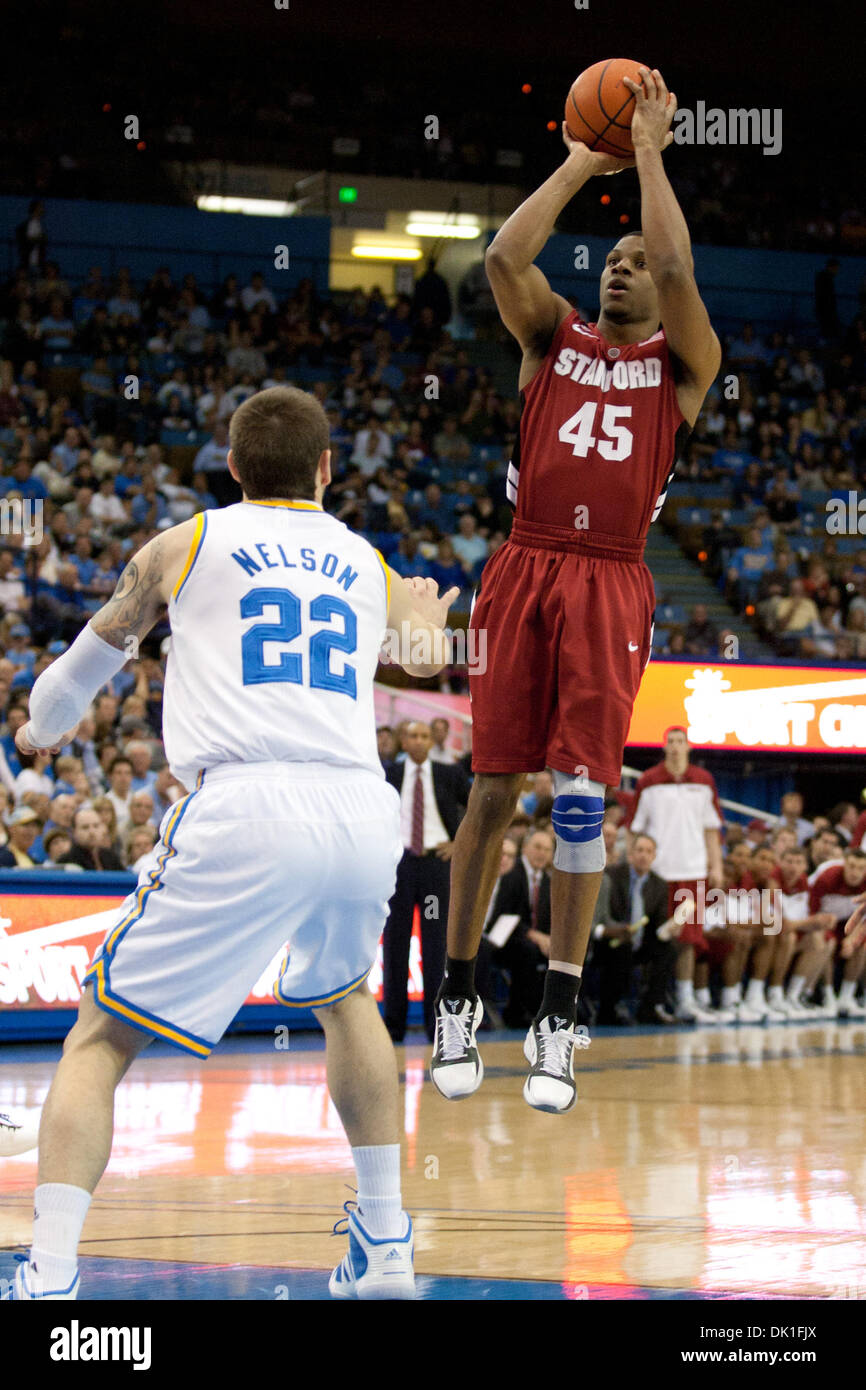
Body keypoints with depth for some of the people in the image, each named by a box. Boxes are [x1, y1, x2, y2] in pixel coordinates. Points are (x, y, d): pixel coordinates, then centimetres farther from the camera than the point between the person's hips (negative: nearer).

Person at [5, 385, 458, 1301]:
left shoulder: (183, 545, 18)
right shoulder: (368, 565, 24)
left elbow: (91, 656, 36)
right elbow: (428, 659, 47)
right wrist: (426, 612, 71)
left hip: (241, 814, -3)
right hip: (362, 810, 3)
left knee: (102, 1037, 5)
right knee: (341, 995, 33)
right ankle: (384, 1249, 30)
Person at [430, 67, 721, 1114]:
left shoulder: (681, 362, 10)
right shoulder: (553, 338, 15)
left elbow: (677, 269, -8)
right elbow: (504, 256, -3)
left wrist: (649, 152, 0)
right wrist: (581, 164, 4)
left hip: (611, 586, -1)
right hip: (525, 572, 1)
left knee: (581, 792, -5)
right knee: (492, 788, 1)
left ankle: (557, 1022, 0)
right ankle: (456, 998, 10)